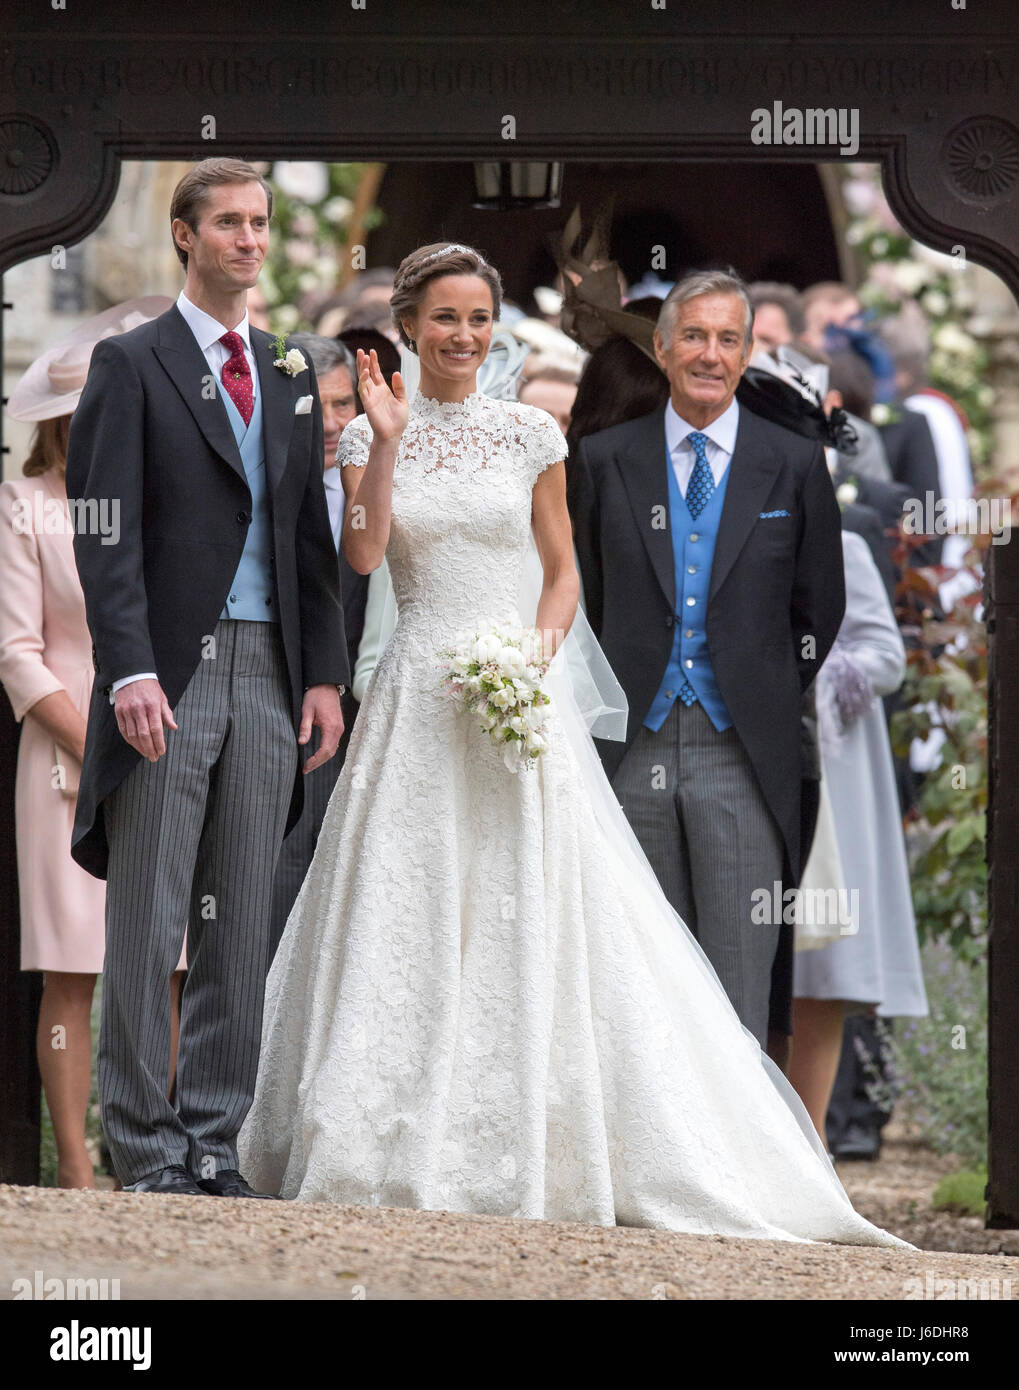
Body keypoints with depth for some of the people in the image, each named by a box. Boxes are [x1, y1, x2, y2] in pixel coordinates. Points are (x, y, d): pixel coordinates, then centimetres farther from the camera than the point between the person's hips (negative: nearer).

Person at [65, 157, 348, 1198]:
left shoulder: (291, 376, 17)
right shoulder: (132, 364, 0)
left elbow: (311, 536, 16)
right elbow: (106, 532, -7)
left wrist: (324, 673, 6)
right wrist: (130, 670, -17)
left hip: (268, 673, 5)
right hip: (169, 672, -5)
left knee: (240, 927, 6)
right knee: (146, 925, -3)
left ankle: (215, 1144, 11)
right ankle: (145, 1151, 1)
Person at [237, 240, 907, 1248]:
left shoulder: (530, 435, 7)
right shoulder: (369, 434, 5)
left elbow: (562, 571, 11)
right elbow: (363, 553, -9)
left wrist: (539, 653, -6)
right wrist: (388, 441, -16)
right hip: (416, 694, 0)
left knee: (529, 915, -4)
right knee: (406, 915, -2)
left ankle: (531, 1151, 3)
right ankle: (397, 1144, 5)